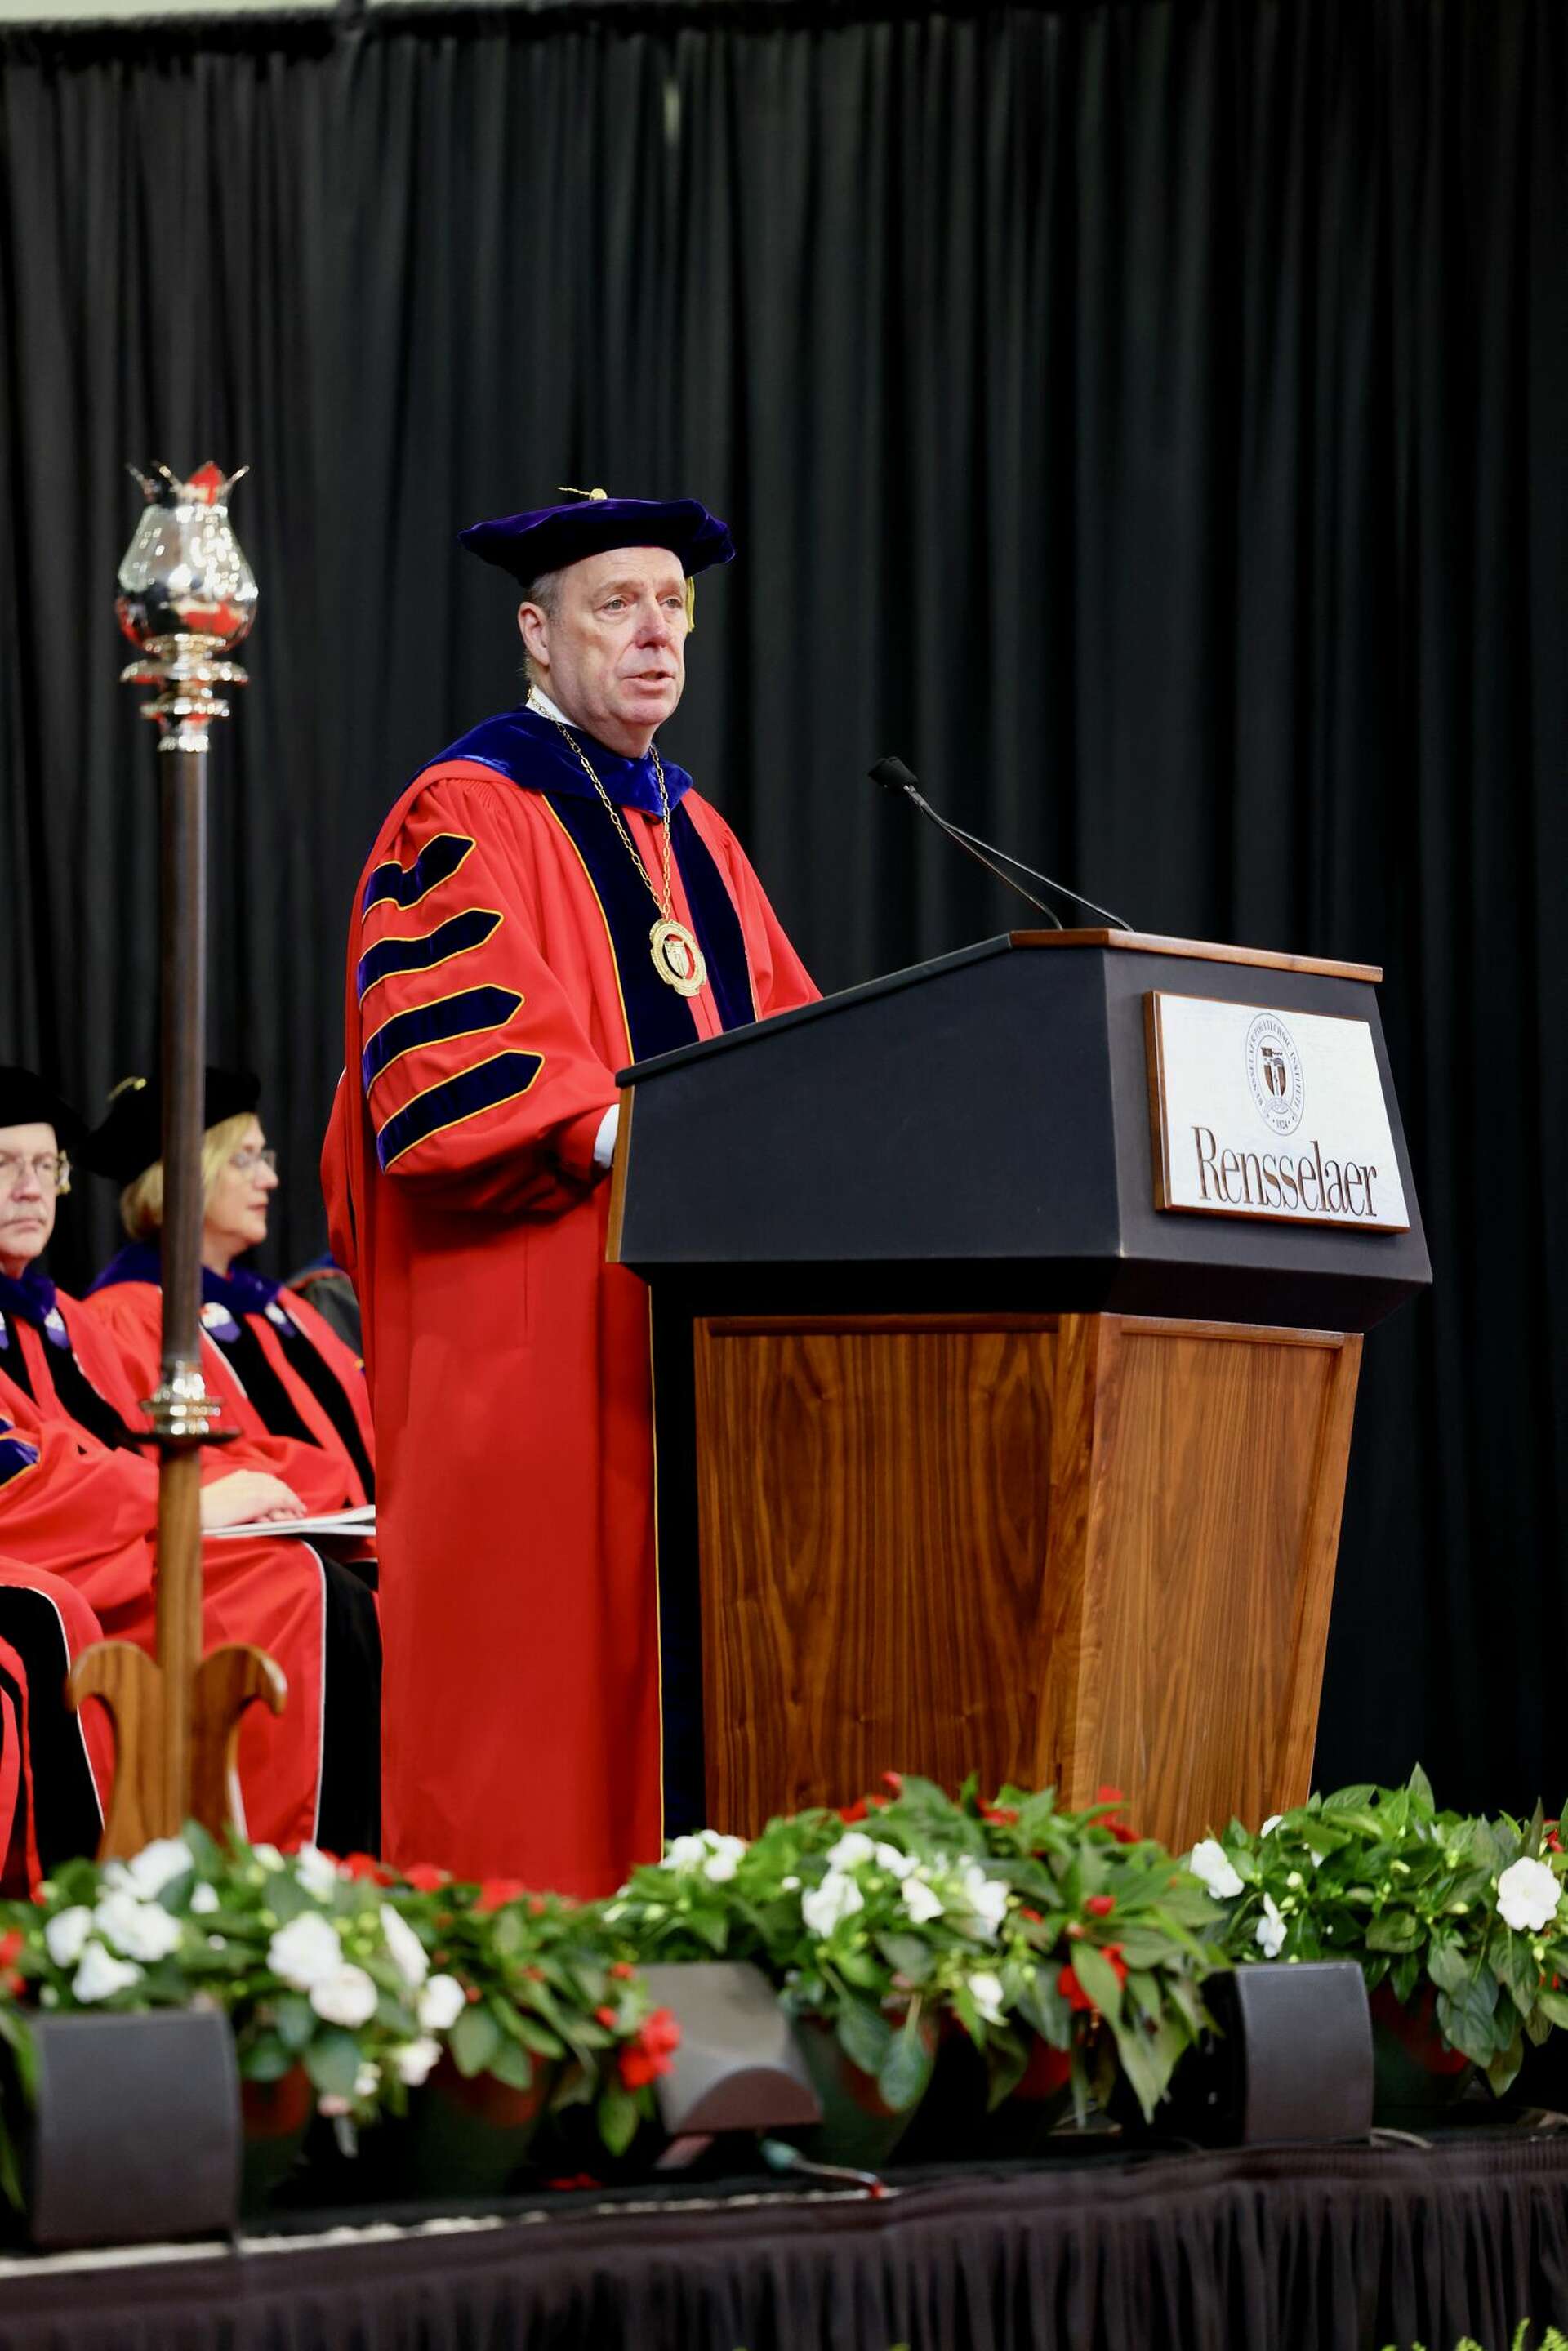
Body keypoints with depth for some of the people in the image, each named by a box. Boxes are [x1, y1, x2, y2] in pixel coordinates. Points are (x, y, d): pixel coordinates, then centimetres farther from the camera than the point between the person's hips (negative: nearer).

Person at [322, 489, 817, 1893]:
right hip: (534, 1327, -7)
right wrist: (628, 1139, -26)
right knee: (547, 1640, -9)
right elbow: (451, 1056, -16)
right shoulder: (464, 819, -3)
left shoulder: (693, 831, 21)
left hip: (698, 1315, 7)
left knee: (691, 1651, 3)